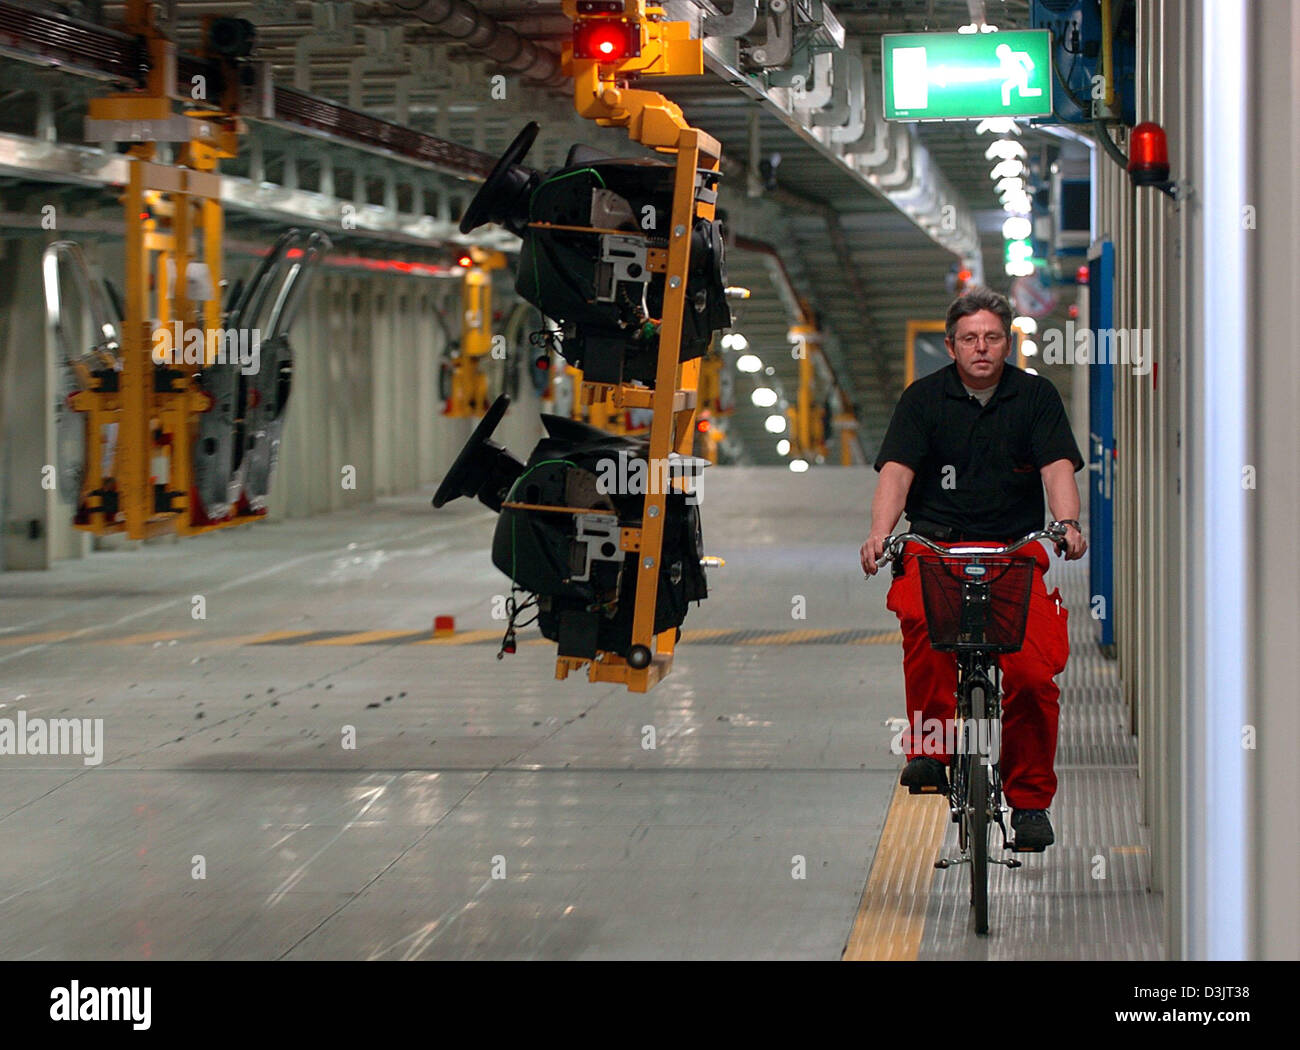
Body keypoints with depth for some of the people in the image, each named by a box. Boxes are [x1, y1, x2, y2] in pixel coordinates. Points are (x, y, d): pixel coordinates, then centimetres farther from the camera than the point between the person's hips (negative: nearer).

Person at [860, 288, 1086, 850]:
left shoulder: (1035, 396, 9)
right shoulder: (924, 397, 6)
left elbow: (1057, 466, -2)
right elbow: (897, 470, -4)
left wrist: (1068, 523, -23)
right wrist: (880, 532, -22)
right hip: (934, 544, 0)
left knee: (1033, 672, -15)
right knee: (922, 618, -35)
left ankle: (1029, 797, 2)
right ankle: (929, 745, -23)